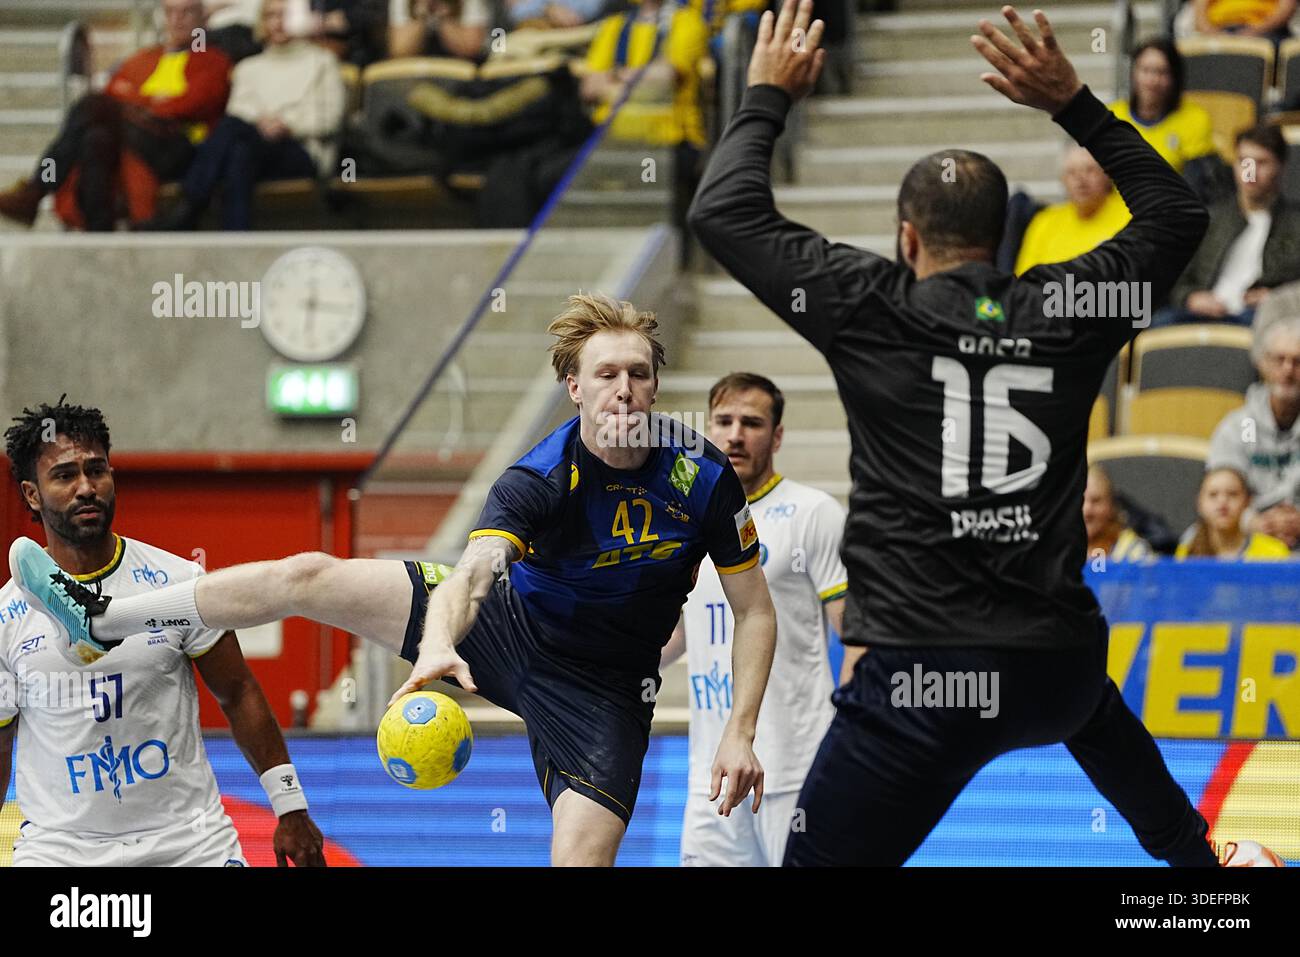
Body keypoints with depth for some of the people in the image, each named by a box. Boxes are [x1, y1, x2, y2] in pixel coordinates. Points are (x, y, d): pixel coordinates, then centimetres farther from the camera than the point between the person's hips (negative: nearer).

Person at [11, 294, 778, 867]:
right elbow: (473, 569, -38)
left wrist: (740, 734, -18)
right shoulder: (539, 481, -21)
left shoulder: (703, 476, -18)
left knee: (580, 861, -22)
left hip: (601, 690, -1)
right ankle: (102, 619, 11)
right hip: (510, 622, 2)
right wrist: (437, 644, -60)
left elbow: (756, 613, -8)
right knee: (307, 578, -4)